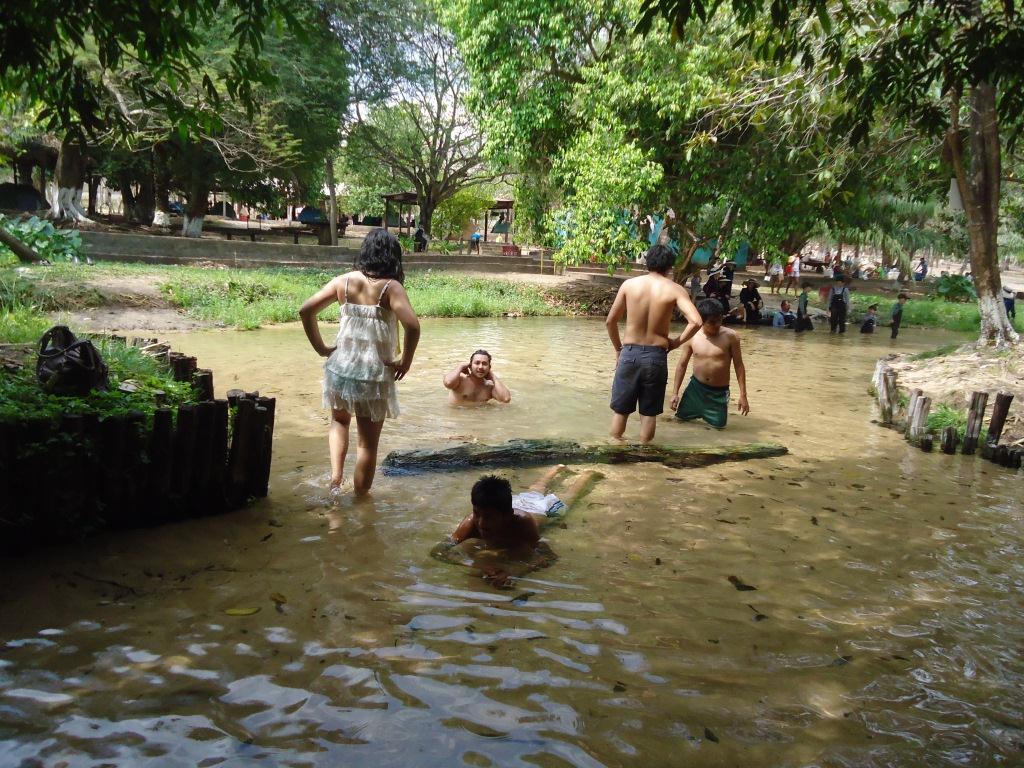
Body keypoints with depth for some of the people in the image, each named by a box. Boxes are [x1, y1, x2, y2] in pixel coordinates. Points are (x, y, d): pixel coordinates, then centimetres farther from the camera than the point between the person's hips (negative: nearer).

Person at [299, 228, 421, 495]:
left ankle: (336, 475, 14)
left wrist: (321, 348, 5)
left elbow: (306, 310, -1)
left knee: (339, 420, 31)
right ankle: (360, 499, 22)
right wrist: (405, 362, -12)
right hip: (374, 373, -3)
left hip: (340, 366, 3)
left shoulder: (344, 281, -1)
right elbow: (412, 325, -25)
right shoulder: (390, 287, -12)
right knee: (369, 442, 12)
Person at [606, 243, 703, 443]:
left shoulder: (629, 284, 0)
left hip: (629, 353, 1)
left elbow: (610, 321, 3)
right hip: (656, 356, -1)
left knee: (620, 409, 14)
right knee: (649, 412, 13)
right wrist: (676, 342, -2)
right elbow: (696, 322, -17)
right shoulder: (675, 289, -4)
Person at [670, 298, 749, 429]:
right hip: (696, 386, 2)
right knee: (681, 416, 7)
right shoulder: (691, 336, -8)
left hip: (719, 391, -2)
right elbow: (682, 364, 2)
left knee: (719, 425, -1)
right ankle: (699, 410, 40)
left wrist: (743, 395, -9)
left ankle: (708, 411, 33)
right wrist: (675, 393, 2)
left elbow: (739, 365, -8)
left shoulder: (730, 336, -15)